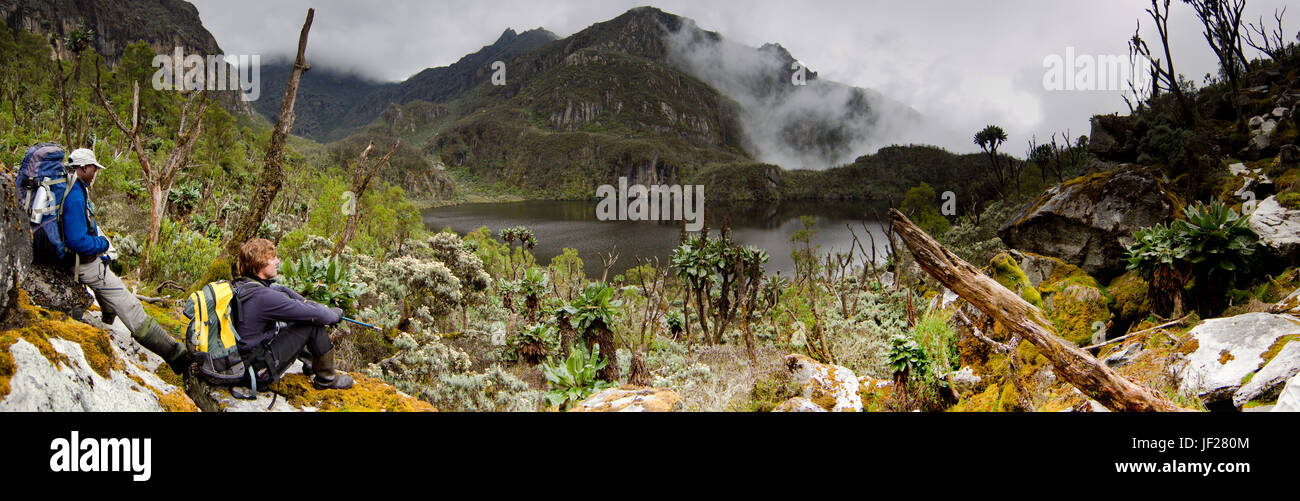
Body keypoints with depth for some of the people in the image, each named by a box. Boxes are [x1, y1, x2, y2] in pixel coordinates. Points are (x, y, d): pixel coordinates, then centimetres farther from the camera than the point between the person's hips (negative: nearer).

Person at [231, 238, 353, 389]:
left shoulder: (239, 285, 1)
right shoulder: (263, 296, -27)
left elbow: (281, 290, 19)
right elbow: (315, 315, -21)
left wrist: (308, 303, 10)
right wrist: (335, 314, -1)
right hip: (260, 370, -10)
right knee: (314, 324, -12)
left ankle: (309, 360, 26)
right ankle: (326, 379, 6)